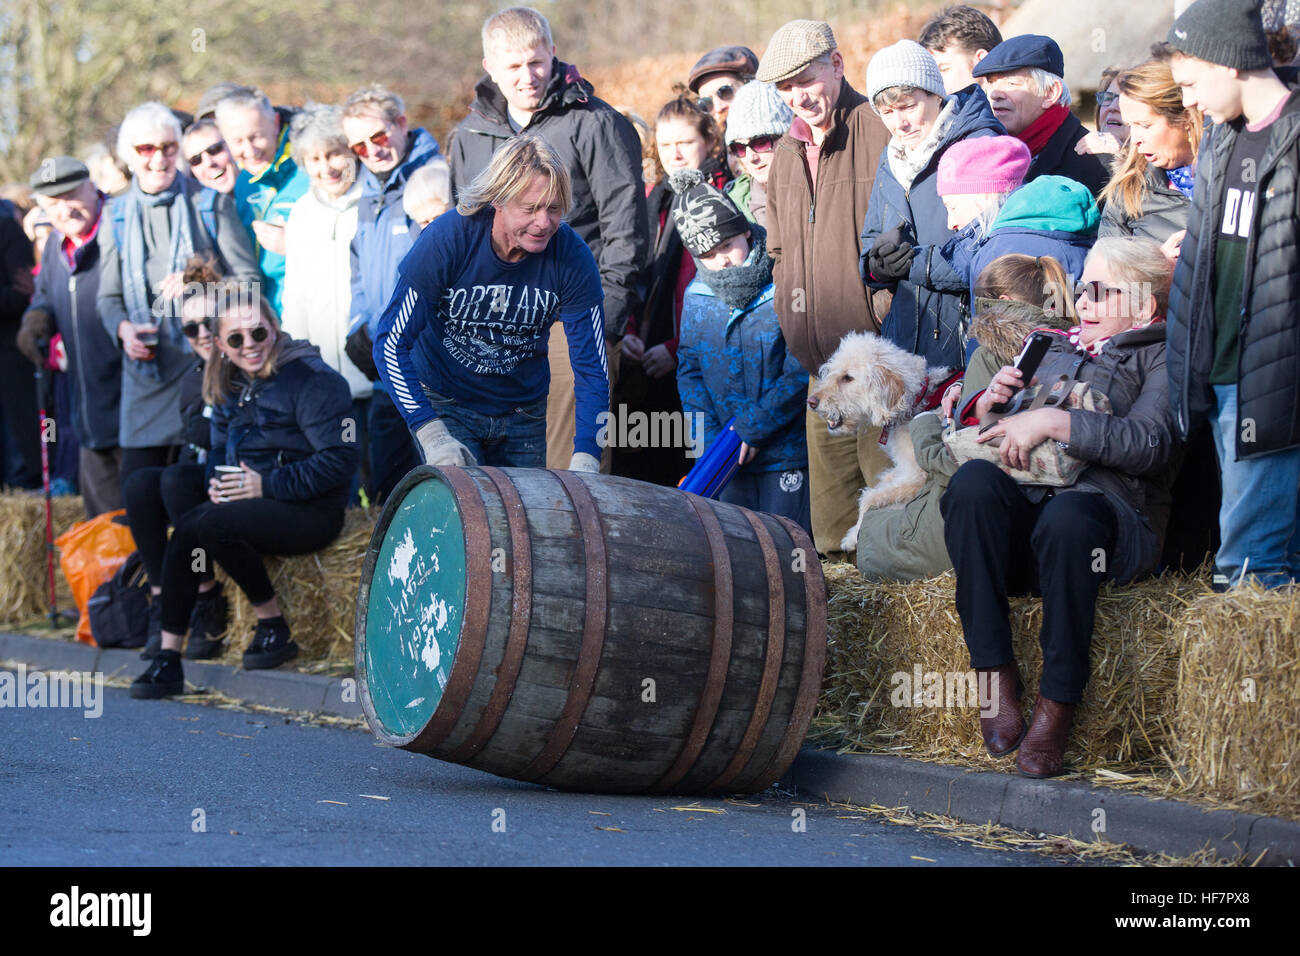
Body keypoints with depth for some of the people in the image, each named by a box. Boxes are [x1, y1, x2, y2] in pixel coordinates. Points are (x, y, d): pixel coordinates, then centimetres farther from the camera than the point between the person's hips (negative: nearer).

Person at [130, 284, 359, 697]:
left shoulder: (312, 379, -13)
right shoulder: (230, 384, 12)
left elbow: (338, 461, -18)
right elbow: (220, 446, 24)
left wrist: (266, 485, -19)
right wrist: (216, 480, -1)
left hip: (311, 510, -7)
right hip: (254, 502, 8)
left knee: (211, 524, -28)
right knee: (187, 528, -18)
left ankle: (274, 626, -12)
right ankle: (168, 658, -16)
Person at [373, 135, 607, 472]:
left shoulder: (573, 258, -18)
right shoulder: (445, 240, -23)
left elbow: (592, 368, -12)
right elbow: (391, 343, -18)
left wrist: (585, 460, -25)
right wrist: (432, 434, -28)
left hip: (524, 413, 3)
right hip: (445, 404, -3)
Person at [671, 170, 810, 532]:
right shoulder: (697, 296, 5)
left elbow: (800, 371, -12)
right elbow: (689, 370, 7)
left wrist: (753, 427, -13)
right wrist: (712, 438, -6)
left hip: (786, 452, -4)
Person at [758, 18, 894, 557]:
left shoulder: (880, 131, -7)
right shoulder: (786, 154, 17)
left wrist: (885, 312, -14)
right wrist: (794, 322, 15)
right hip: (821, 366, 7)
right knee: (831, 530, 10)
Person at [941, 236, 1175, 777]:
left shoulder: (1160, 358, 17)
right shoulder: (1053, 348, 33)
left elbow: (1148, 444, -4)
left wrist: (1050, 421, -10)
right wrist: (990, 401, 9)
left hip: (1108, 505, -4)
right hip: (1021, 503, 5)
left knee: (1067, 516, -41)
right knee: (972, 481, -31)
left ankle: (1057, 706, -33)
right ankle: (996, 678, -33)